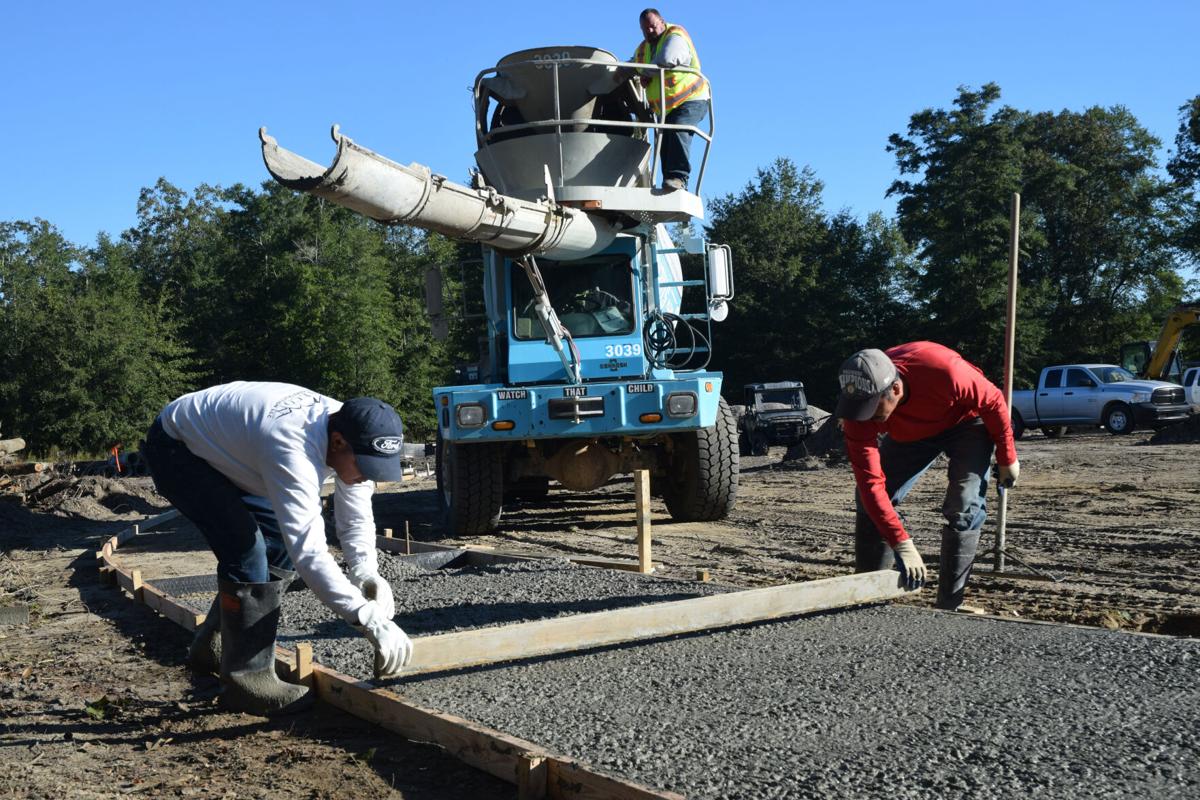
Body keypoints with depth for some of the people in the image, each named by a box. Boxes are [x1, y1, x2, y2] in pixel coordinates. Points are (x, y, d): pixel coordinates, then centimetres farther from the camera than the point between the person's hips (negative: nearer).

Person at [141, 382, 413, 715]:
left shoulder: (352, 436, -17)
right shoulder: (293, 453, -42)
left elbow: (356, 521, -8)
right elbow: (309, 551, -47)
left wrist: (366, 574, -26)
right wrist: (370, 619, -48)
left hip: (222, 446, 9)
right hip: (175, 449, -9)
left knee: (281, 543, 6)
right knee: (246, 548, -23)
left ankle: (213, 647, 22)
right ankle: (247, 678, -12)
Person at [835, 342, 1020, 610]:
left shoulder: (943, 371, -43)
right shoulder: (858, 403, -33)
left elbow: (994, 401, -22)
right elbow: (870, 482, -34)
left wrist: (1007, 458, -11)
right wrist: (901, 544, -40)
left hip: (965, 421, -3)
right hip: (909, 434, 3)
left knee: (963, 508, -19)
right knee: (869, 500, -5)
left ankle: (949, 606, -11)